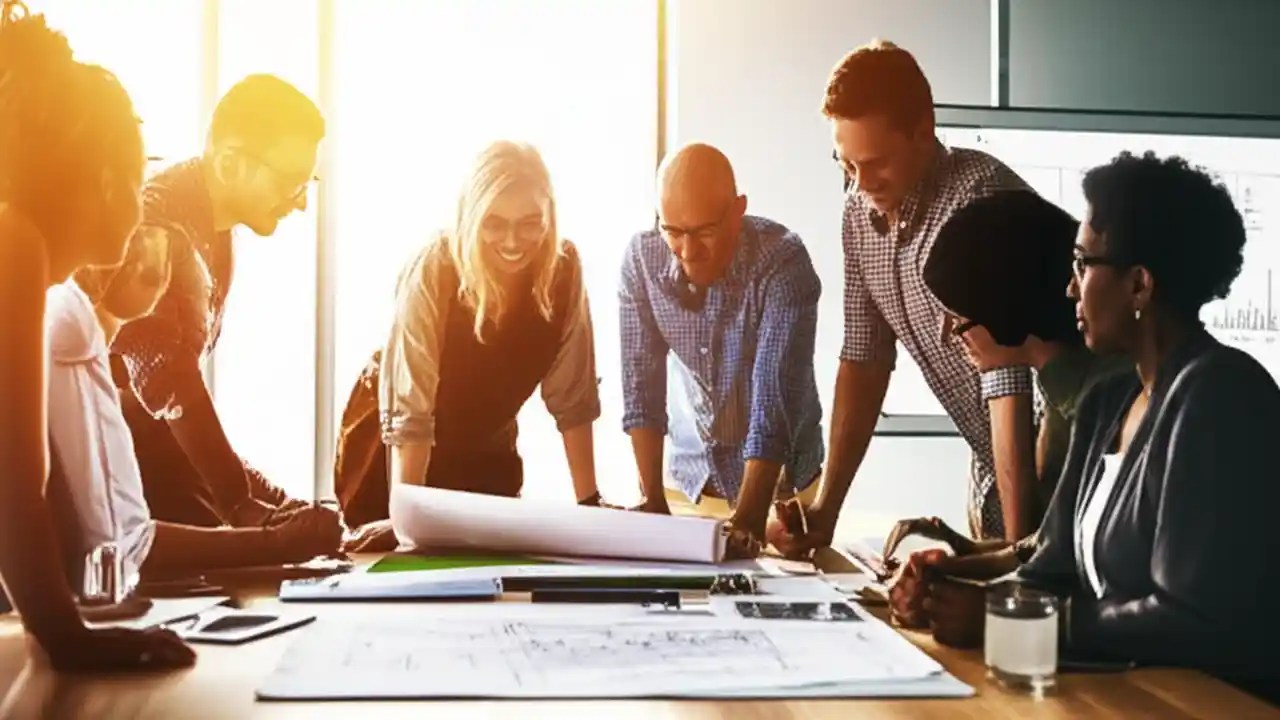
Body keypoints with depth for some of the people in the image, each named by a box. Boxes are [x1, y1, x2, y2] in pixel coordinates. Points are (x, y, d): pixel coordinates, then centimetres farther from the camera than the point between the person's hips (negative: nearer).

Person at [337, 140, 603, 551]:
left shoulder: (563, 268, -18)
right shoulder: (435, 269, -29)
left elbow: (572, 397, -14)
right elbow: (408, 408, -31)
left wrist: (589, 502, -17)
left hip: (487, 451, 3)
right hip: (398, 453, -3)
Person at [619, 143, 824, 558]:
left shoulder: (782, 262, -24)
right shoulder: (642, 258, -14)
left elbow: (774, 399, -28)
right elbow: (641, 382, -12)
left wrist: (748, 519, -35)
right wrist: (653, 499, -18)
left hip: (778, 475, -2)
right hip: (690, 474, 2)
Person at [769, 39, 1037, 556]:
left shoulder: (979, 196, -26)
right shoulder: (861, 209, -3)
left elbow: (1009, 380, -31)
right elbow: (864, 358, 4)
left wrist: (1017, 545, -33)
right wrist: (826, 508, -1)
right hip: (990, 472, 6)